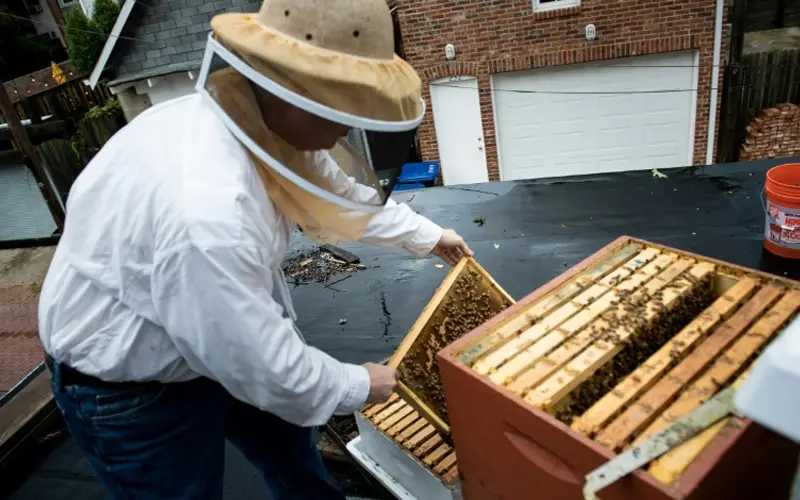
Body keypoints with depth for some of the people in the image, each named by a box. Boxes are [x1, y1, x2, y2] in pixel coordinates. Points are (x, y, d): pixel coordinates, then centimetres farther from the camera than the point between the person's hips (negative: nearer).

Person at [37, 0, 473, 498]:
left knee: (293, 452, 23)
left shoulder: (264, 123, -13)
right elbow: (265, 368, -31)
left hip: (216, 341, 8)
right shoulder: (207, 211, -41)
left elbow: (339, 190, 5)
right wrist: (359, 385, -12)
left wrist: (427, 236, 16)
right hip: (128, 389, -7)